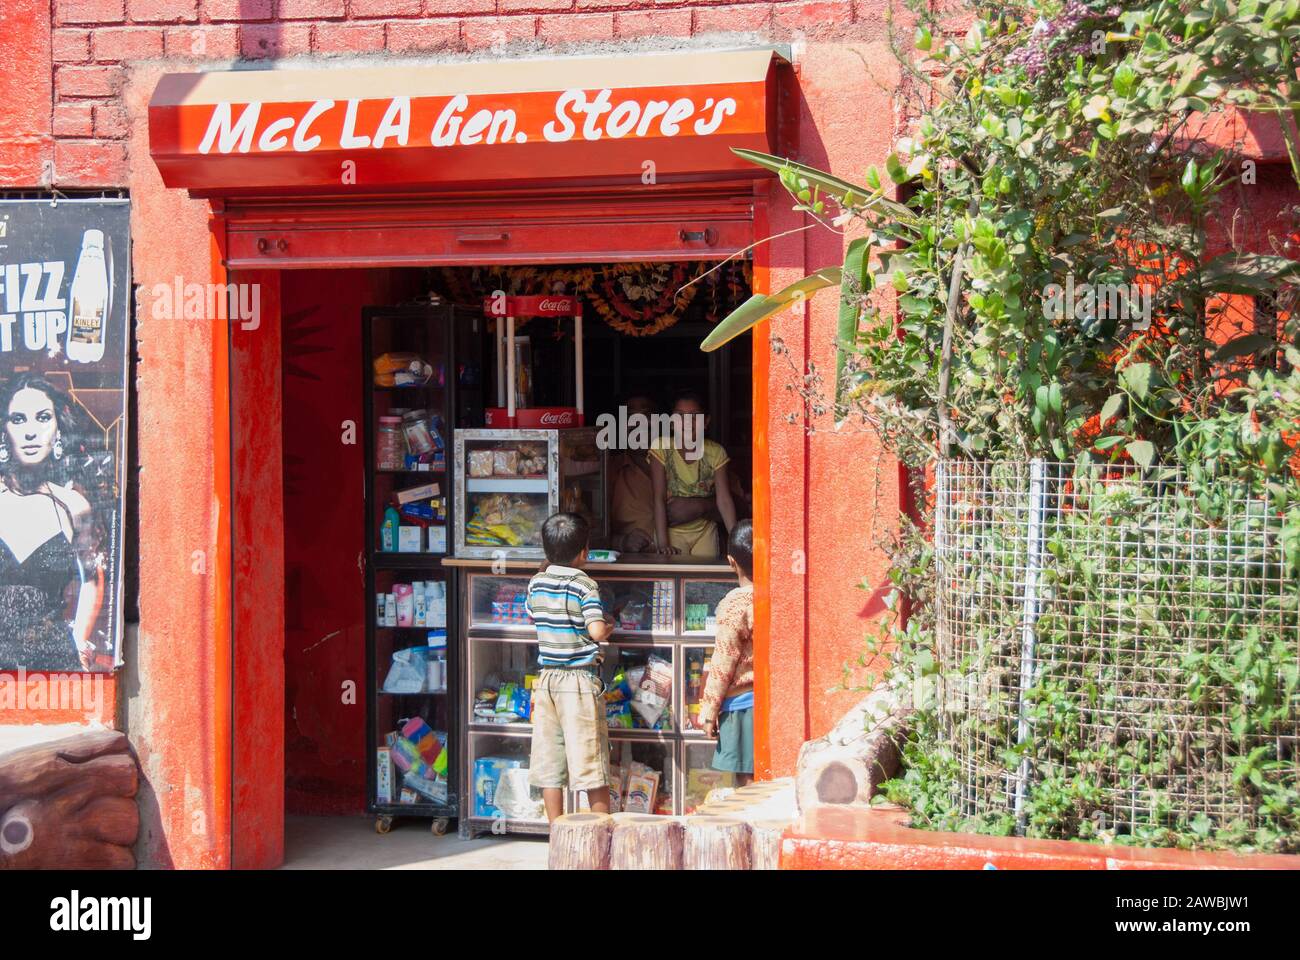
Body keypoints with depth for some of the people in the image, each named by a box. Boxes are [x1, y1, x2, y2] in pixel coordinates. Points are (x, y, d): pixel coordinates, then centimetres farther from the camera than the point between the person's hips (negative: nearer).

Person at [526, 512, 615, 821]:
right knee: (591, 759, 2)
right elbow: (597, 632, -19)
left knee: (549, 761, 8)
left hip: (547, 678, 5)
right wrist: (610, 625, 2)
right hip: (580, 679, -5)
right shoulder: (584, 584, -11)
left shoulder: (537, 582, 5)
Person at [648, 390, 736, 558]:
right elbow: (659, 498, -15)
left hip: (704, 530, 2)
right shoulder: (661, 447, -12)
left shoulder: (715, 452, -7)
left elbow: (724, 500, -11)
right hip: (671, 530, -2)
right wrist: (662, 543, -23)